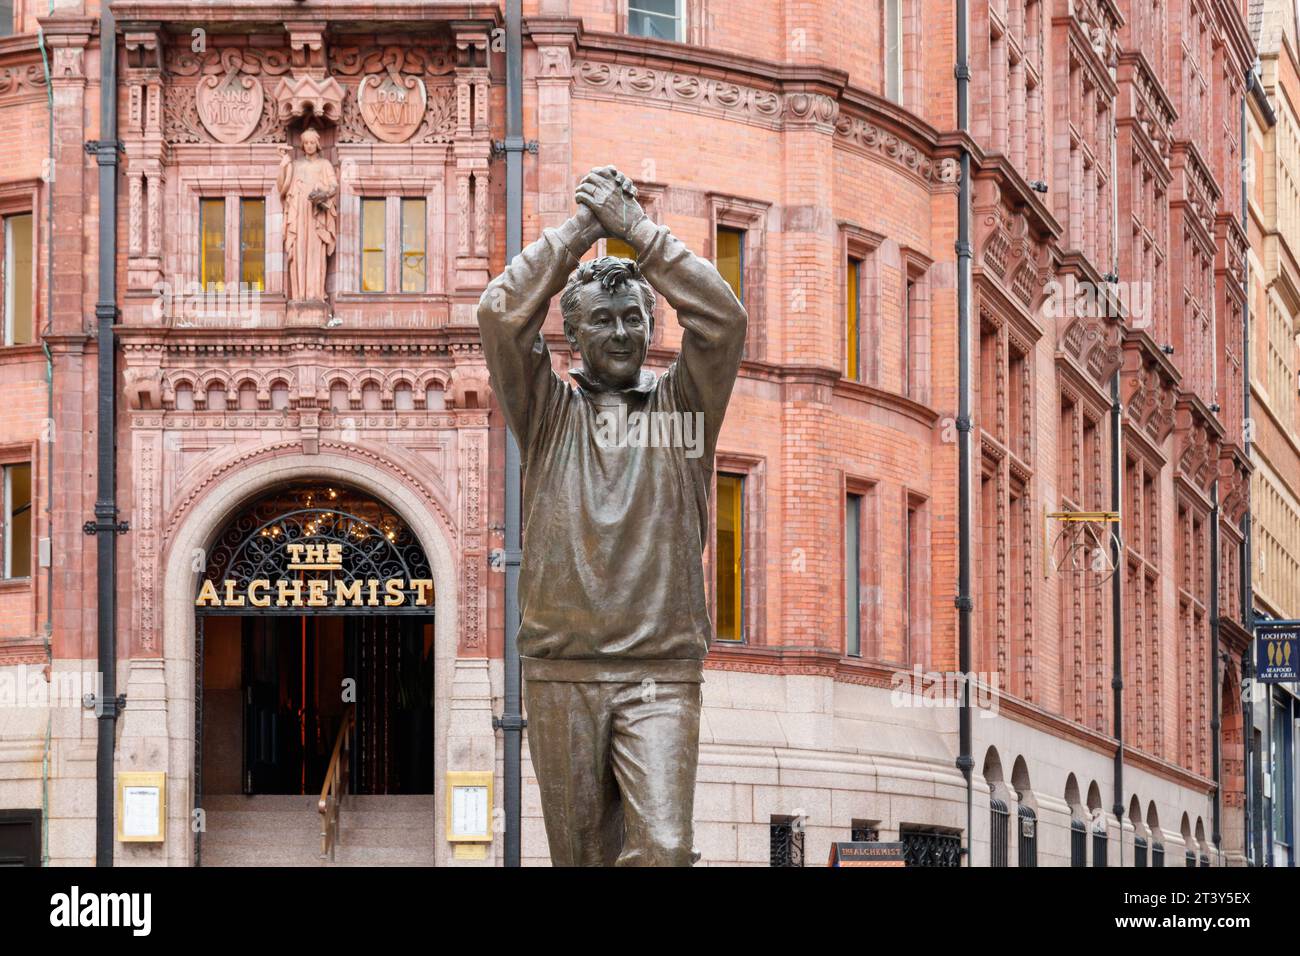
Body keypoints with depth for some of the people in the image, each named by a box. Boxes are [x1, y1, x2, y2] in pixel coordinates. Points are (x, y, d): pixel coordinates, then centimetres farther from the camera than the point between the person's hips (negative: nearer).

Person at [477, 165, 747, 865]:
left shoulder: (680, 405, 11)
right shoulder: (549, 411, 10)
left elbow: (722, 319, -5)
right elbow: (501, 313, -3)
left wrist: (638, 229, -3)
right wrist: (581, 229, -2)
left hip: (662, 672, -1)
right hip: (561, 670, 1)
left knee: (663, 849, -14)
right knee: (581, 854, 5)